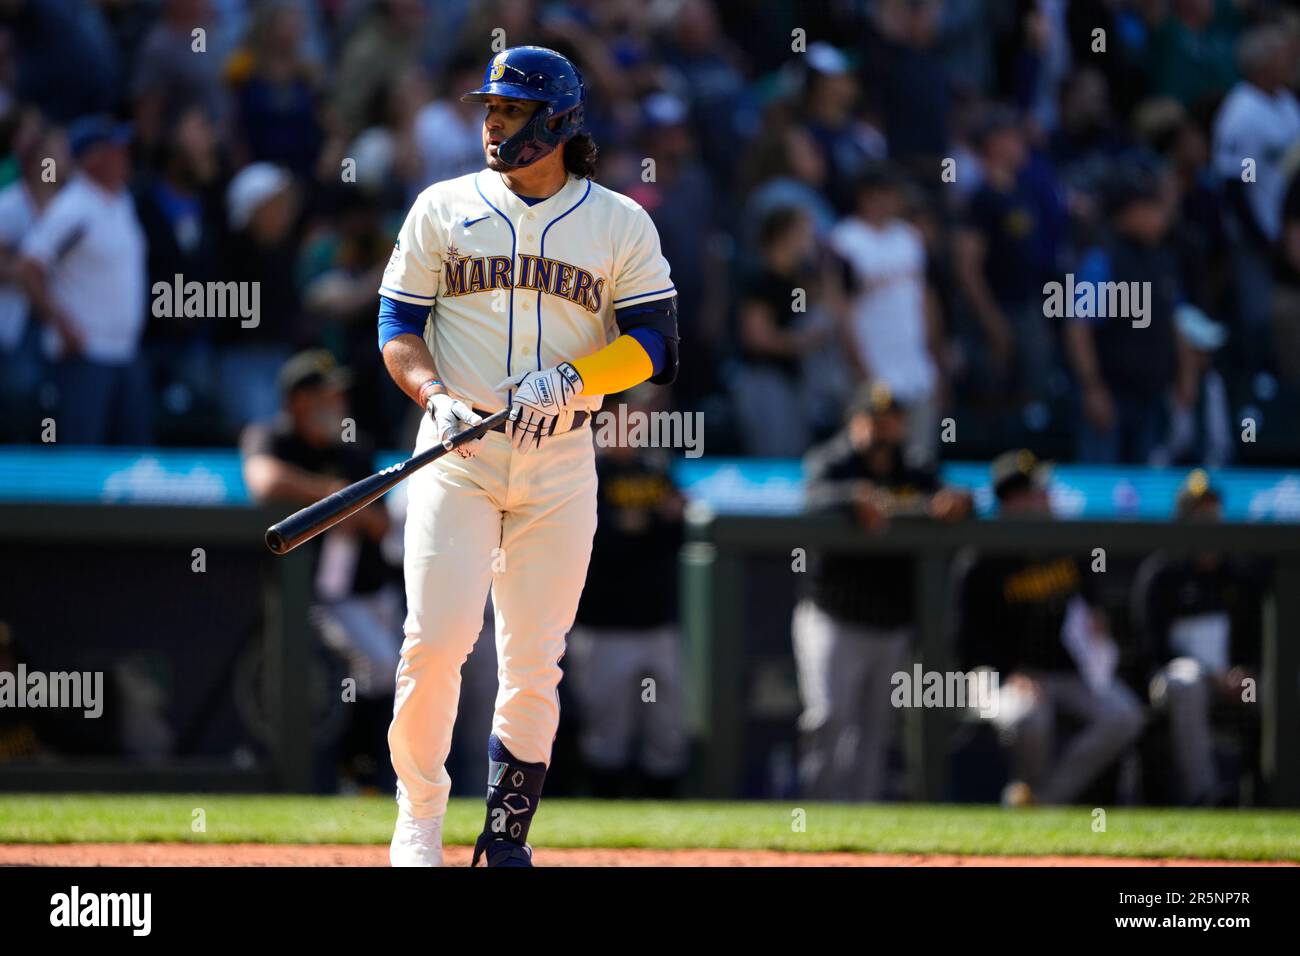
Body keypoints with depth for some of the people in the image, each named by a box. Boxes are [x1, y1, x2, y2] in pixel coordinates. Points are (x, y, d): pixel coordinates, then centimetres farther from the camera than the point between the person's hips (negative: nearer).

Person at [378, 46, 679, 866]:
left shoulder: (620, 224, 5)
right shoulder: (444, 209, 6)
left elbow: (654, 344, 1)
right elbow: (399, 327, 5)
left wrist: (570, 380, -15)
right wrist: (436, 396, -14)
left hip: (561, 458, 1)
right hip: (457, 453, 0)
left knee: (534, 659, 1)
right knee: (435, 639, -13)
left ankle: (508, 837, 10)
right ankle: (419, 819, 2)